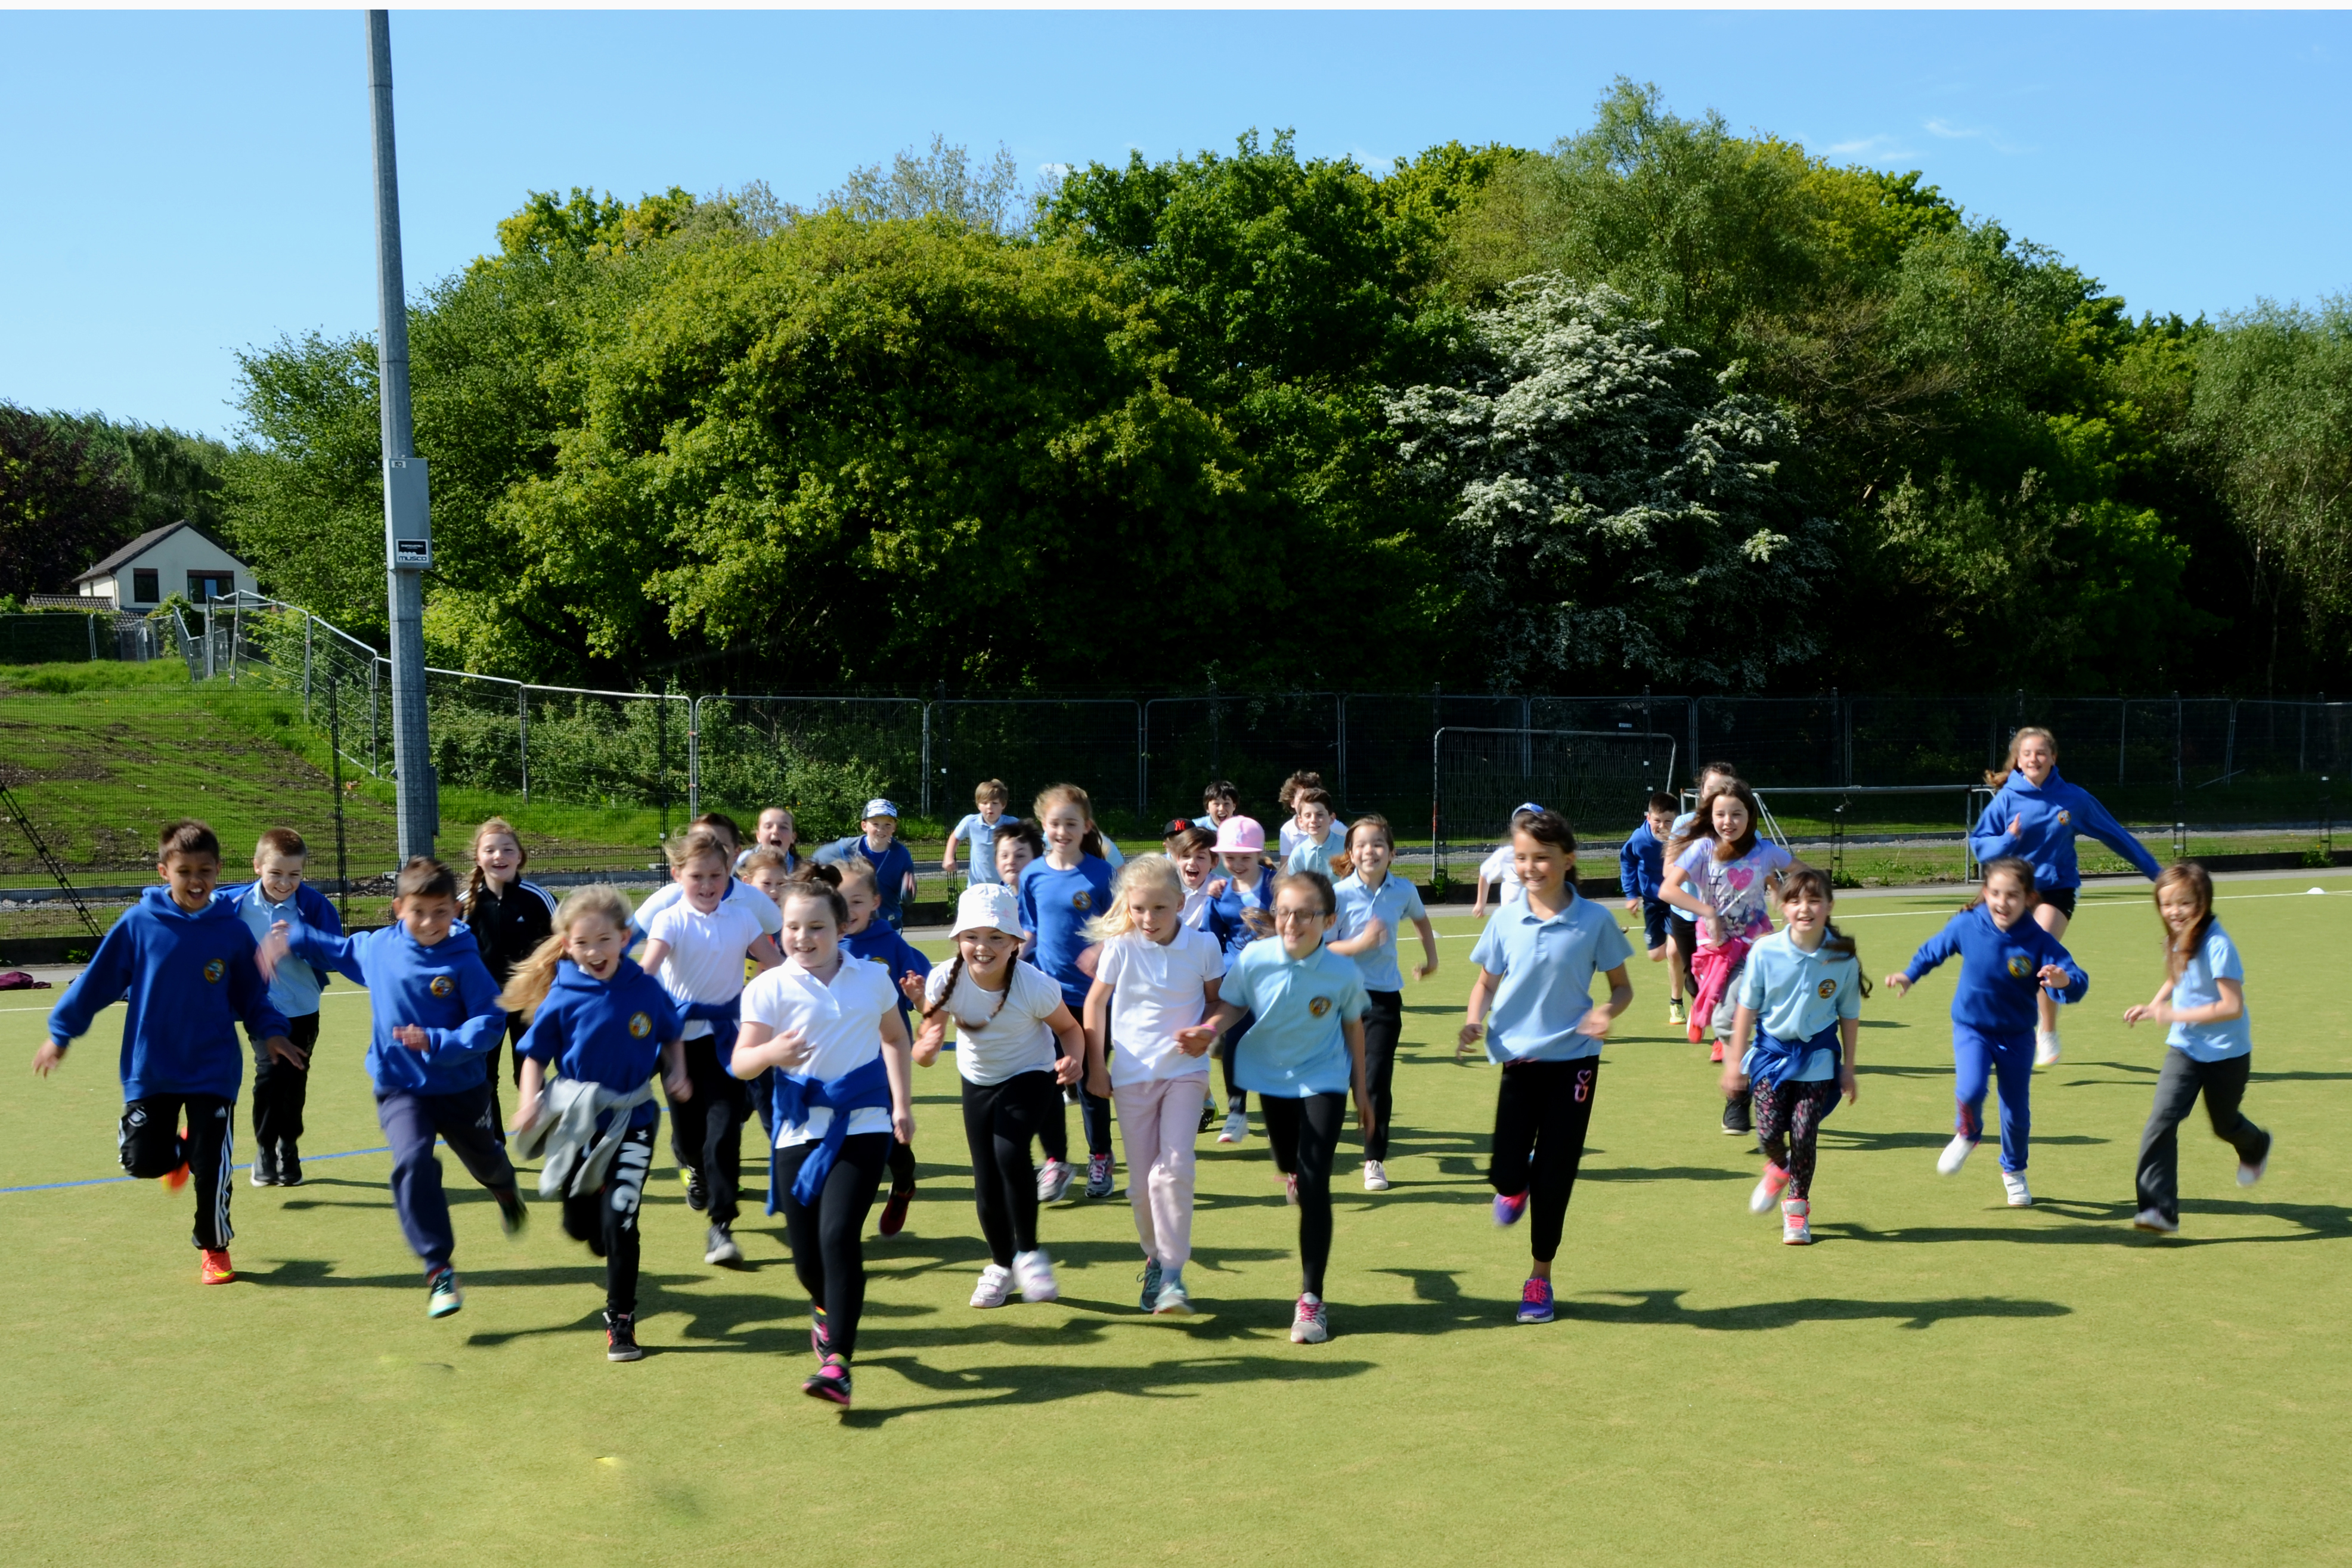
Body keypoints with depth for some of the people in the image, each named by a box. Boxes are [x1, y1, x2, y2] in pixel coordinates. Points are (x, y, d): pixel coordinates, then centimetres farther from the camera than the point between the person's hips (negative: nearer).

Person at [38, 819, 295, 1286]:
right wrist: (60, 1033, 8)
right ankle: (179, 1153, 35)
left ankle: (215, 1248, 21)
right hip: (149, 1071, 0)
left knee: (212, 1165, -1)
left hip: (214, 1071, 0)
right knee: (143, 1160, -3)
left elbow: (253, 995, 7)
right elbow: (97, 981, 3)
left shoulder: (232, 931, -4)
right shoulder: (138, 924, -7)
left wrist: (270, 1032, -8)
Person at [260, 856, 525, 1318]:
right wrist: (292, 940, 11)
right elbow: (336, 950, 18)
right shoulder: (377, 949, -5)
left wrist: (437, 1043, -32)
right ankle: (439, 1270, -19)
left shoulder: (464, 961, -17)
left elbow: (490, 1022, -22)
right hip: (400, 1087, 1)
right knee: (413, 1163, -25)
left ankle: (507, 1192, 63)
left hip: (461, 1087, -1)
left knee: (486, 1162, 23)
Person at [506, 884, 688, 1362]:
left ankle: (621, 1322, 6)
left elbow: (672, 1036, 9)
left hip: (632, 1120, -1)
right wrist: (530, 1101, -16)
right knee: (580, 1225, 11)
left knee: (619, 1222, -9)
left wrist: (676, 1073, -8)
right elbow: (535, 1054, -1)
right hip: (577, 1121, 1)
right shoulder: (562, 999, -11)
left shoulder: (646, 990, -8)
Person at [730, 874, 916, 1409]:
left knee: (839, 1234, -16)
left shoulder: (873, 979, 6)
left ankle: (837, 1363, -13)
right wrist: (771, 1053, -30)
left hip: (863, 1124, 0)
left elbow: (894, 1038, 23)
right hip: (799, 1129, 1)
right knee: (805, 1251, 6)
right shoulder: (769, 988, -3)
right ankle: (826, 1310, 42)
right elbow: (741, 1061, -8)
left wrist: (901, 1103, 18)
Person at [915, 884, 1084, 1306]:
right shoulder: (945, 981, -23)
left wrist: (1074, 1059, -33)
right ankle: (1001, 1265, 32)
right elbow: (923, 1051, -18)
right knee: (986, 1182, 5)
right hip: (978, 1082, 3)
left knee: (1010, 1153, -29)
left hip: (1031, 1077, -3)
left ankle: (1029, 1252, -7)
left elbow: (1069, 1029, -11)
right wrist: (926, 1049, -43)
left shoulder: (1036, 986, -28)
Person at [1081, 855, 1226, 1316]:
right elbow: (1095, 1003, 5)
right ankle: (1154, 1259, 28)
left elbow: (1219, 1000, 8)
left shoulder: (1202, 946, -6)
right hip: (1133, 1074, 1)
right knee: (1141, 1181, 6)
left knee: (1173, 1169, -17)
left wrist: (1208, 1031, -13)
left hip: (1185, 1071, -1)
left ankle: (1173, 1273, -9)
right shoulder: (1120, 946, -6)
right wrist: (1095, 1067, 5)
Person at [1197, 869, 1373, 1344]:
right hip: (1272, 1078, 3)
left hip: (1324, 1082, -3)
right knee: (1290, 1169, 23)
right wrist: (1211, 1029, -24)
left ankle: (1311, 1299, -6)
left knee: (1314, 1184, -13)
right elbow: (1233, 1005, -2)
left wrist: (1361, 1090, 6)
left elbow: (1353, 1027, -3)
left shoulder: (1343, 973, -21)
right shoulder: (1254, 959, -20)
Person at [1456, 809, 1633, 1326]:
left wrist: (1608, 1011, -20)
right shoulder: (1505, 920, -2)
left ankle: (1540, 1277, 21)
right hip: (1519, 1057, 1)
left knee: (1554, 1175, 3)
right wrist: (1474, 1021, -12)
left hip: (1574, 1059, -1)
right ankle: (1515, 1188, 35)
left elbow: (1621, 986, 2)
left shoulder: (1594, 920, -7)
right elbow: (1486, 983, 8)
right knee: (1506, 1172, -5)